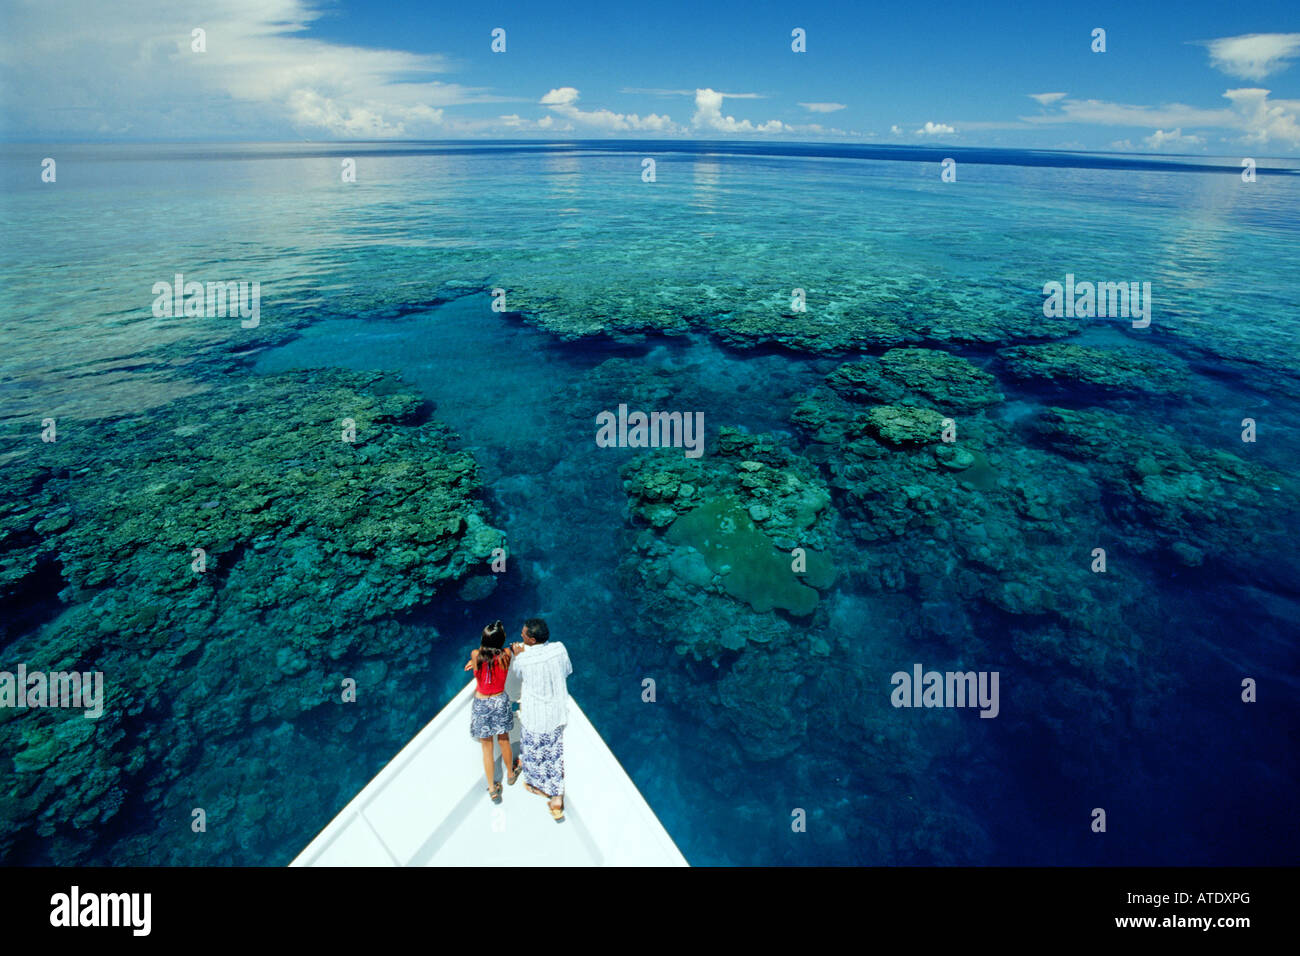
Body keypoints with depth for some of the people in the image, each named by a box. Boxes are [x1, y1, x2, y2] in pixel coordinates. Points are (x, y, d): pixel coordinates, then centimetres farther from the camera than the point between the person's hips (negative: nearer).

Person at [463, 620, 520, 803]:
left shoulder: (476, 655, -23)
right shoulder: (506, 654, -20)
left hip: (481, 705, -1)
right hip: (501, 702, 1)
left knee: (487, 748, 16)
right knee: (504, 740, 26)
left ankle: (492, 790, 29)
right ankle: (511, 774, 49)